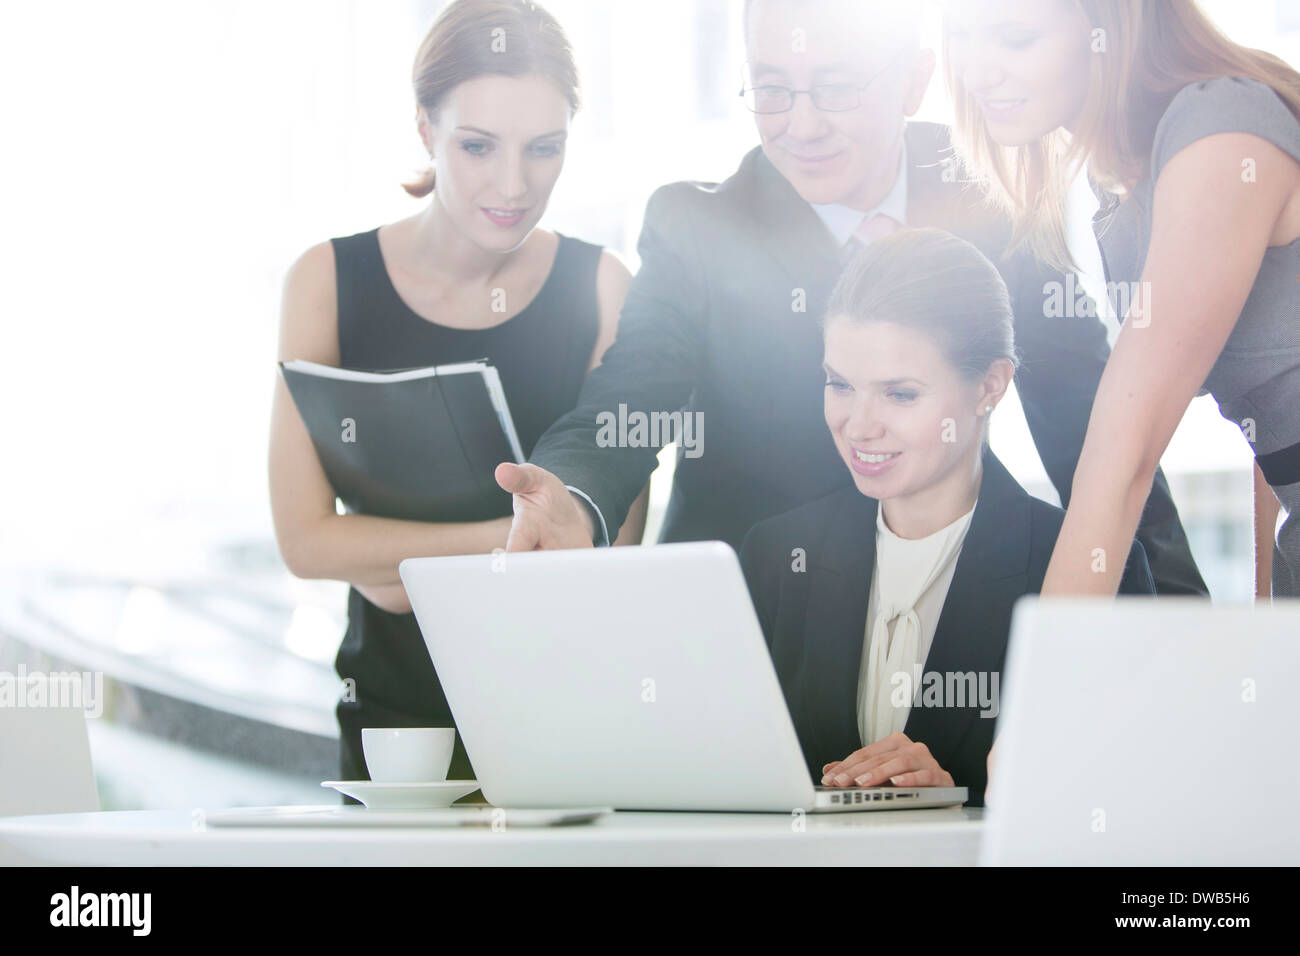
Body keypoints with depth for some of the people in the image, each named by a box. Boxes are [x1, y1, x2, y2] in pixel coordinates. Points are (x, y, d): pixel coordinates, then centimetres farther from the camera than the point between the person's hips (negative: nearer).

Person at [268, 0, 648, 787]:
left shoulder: (603, 288, -1)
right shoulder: (330, 281, -1)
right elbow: (306, 539, -7)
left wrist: (391, 565, -8)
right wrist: (515, 541, -12)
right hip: (399, 713, 0)